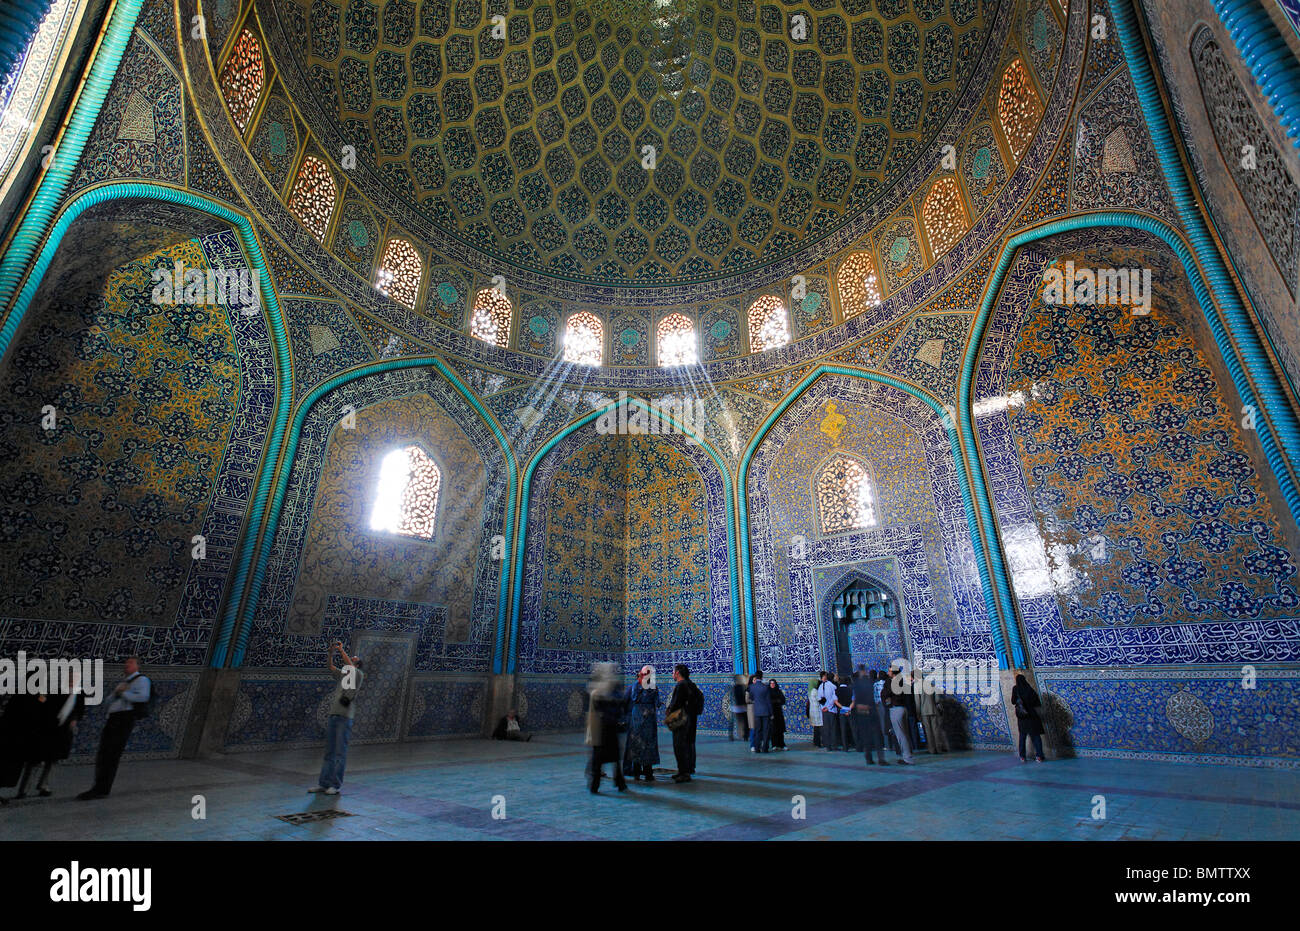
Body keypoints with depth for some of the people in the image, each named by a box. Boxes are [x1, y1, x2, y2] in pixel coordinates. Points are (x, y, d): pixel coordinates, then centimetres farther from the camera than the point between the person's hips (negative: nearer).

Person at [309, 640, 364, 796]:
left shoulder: (358, 674, 1)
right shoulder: (342, 675, 19)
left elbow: (351, 666, -15)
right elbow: (330, 666, 12)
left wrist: (341, 649, -9)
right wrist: (331, 651, -4)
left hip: (345, 718, -7)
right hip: (333, 716, 7)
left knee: (340, 752, -4)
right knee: (329, 752, 10)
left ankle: (336, 785, 1)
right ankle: (324, 783, 16)